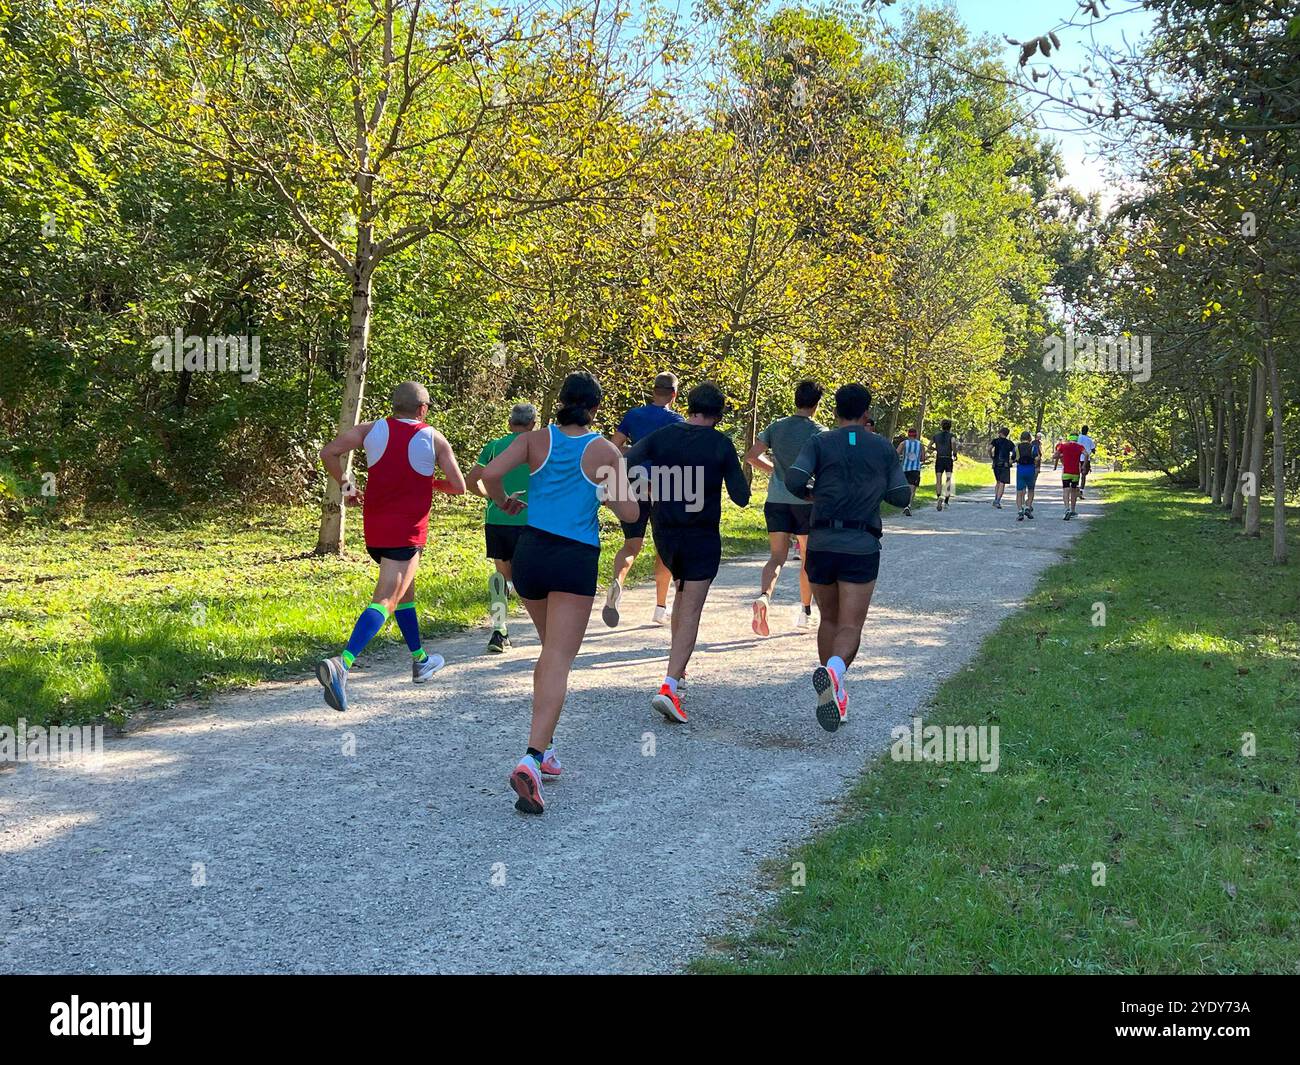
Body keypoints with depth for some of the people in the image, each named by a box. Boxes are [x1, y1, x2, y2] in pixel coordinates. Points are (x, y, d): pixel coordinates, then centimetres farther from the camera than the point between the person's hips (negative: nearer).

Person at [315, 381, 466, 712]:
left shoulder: (372, 430, 4)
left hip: (374, 529, 5)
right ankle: (341, 663, -31)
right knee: (385, 601, -12)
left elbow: (329, 453, -3)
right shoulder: (434, 439, -2)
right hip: (407, 532, -5)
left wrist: (345, 484, 10)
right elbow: (458, 486, -2)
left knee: (404, 590, 24)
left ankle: (420, 660, 35)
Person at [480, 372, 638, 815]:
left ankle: (544, 747, 26)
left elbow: (490, 473, -11)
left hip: (530, 553, 4)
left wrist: (504, 502, 9)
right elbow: (629, 513, -3)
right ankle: (531, 758, -22)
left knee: (551, 649, 24)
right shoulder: (605, 451, -2)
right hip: (576, 561, -4)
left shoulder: (536, 440, 3)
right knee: (559, 662, -6)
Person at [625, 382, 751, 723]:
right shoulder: (721, 444, -7)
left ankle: (677, 668, 33)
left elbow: (624, 464, -12)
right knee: (690, 612, -4)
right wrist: (741, 479, 13)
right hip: (702, 539, -4)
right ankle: (669, 687, -17)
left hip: (664, 534, 4)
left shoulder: (661, 436, -1)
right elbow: (741, 498, -7)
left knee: (682, 591, 28)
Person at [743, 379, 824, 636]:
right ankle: (805, 612, 24)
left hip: (776, 500, 3)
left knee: (777, 557, 1)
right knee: (808, 558, 14)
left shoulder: (776, 427, 5)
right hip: (806, 500, -2)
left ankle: (764, 596, -28)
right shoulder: (818, 432, -7)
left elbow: (751, 456, 5)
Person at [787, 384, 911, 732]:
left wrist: (809, 494, 12)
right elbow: (900, 496, 5)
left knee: (829, 619, 19)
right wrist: (909, 488, 28)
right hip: (862, 547, -1)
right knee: (850, 627, -3)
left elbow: (793, 480, -11)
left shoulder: (819, 443, 4)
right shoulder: (884, 448, 7)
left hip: (822, 543, 1)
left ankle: (834, 694, 17)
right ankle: (834, 669, -35)